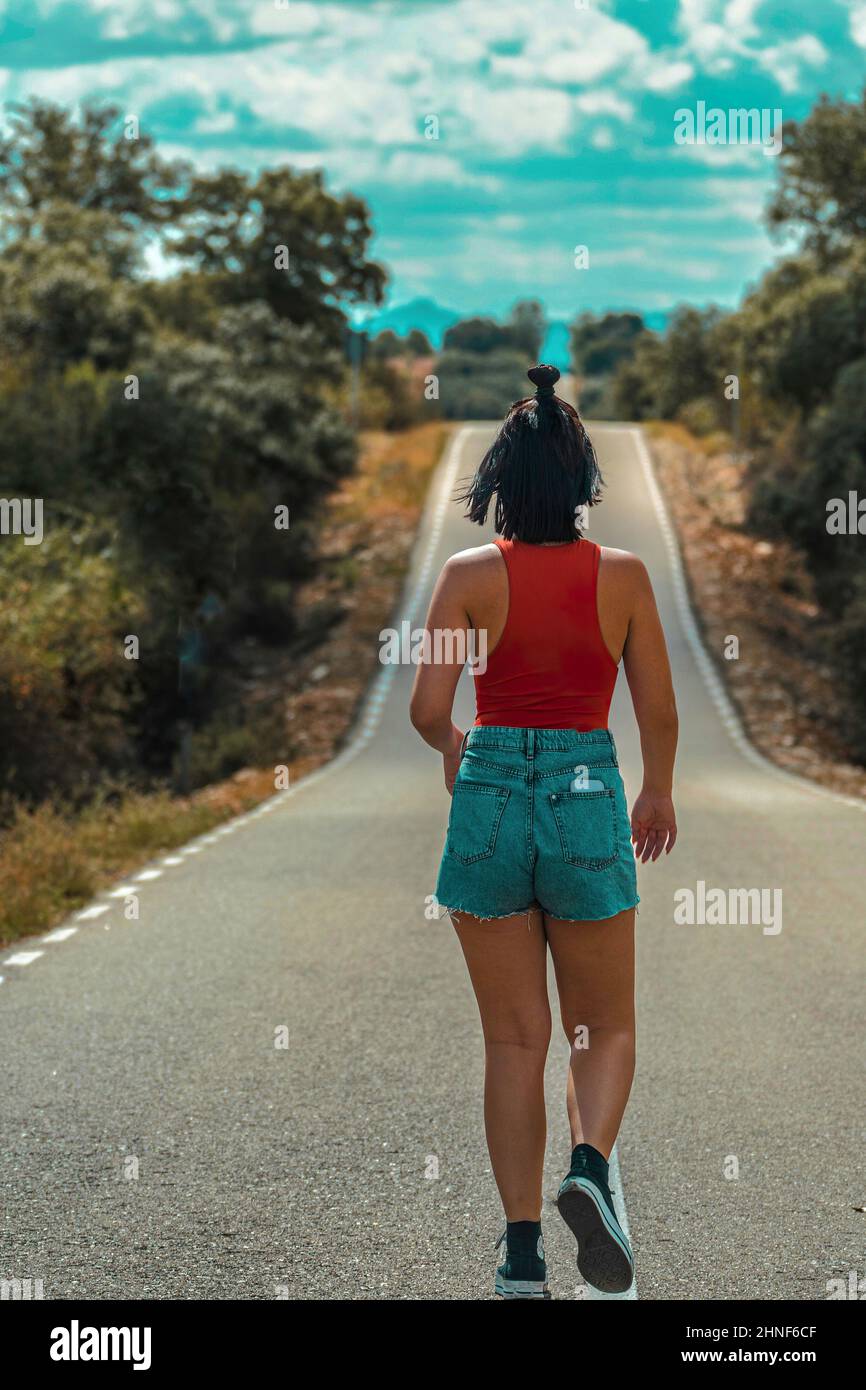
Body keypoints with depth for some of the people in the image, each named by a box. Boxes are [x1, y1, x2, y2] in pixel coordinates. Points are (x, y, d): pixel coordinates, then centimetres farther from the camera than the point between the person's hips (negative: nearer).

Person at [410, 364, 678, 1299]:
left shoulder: (469, 575, -4)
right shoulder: (623, 575, -2)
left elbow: (427, 709, -8)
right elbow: (659, 712, 2)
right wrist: (658, 794, 20)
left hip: (490, 798, 0)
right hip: (586, 796, 0)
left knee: (514, 1039, 9)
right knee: (605, 1025, 15)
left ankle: (522, 1254, 8)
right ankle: (590, 1168, -13)